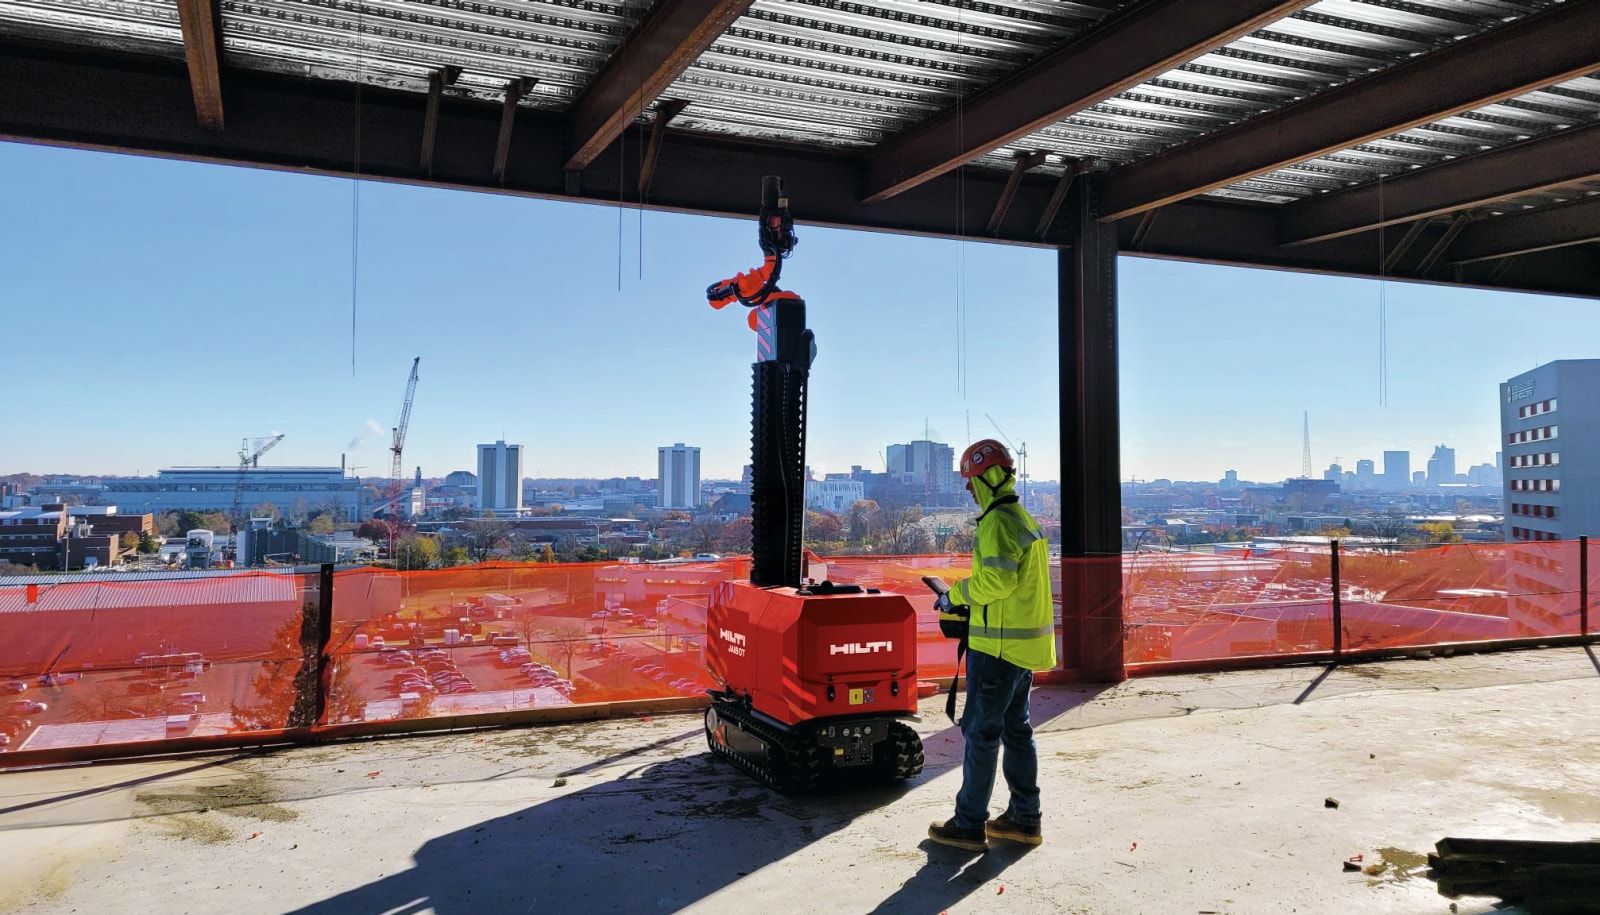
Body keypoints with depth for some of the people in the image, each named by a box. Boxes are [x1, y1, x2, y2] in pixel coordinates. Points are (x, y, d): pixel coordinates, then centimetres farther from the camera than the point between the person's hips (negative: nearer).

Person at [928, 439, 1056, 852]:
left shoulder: (997, 523, -17)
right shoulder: (1024, 519, 15)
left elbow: (996, 580, -28)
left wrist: (956, 594, -12)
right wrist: (963, 602, 14)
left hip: (1000, 646, -10)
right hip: (1025, 645, 10)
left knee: (981, 731, -2)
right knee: (1016, 728, 16)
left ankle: (970, 824, 7)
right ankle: (1024, 819, 24)